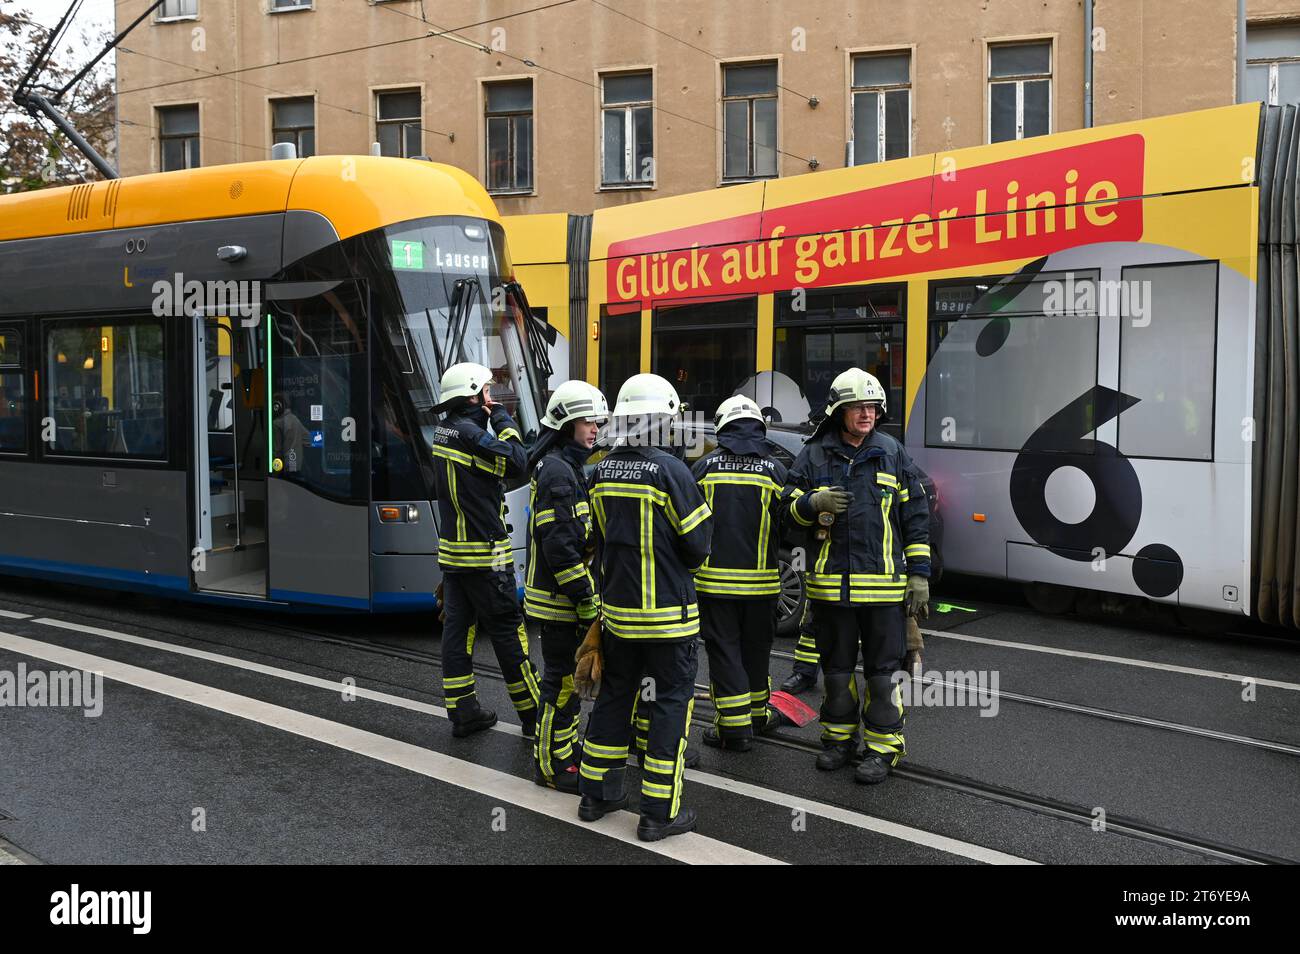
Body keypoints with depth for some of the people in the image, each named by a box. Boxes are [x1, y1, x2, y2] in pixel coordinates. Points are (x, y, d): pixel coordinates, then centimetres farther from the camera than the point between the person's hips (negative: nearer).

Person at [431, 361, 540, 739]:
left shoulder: (445, 430, 10)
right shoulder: (469, 433, -17)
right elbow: (516, 463, -19)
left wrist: (486, 418, 3)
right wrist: (503, 421, -9)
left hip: (452, 550, 9)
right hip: (483, 555, -9)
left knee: (458, 626, 9)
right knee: (506, 630, -1)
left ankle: (463, 712, 15)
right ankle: (533, 715, 6)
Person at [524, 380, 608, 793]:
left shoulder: (567, 467, 15)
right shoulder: (557, 471, -19)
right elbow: (559, 549, -25)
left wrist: (587, 595, 21)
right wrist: (588, 602, -22)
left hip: (564, 600, 10)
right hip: (560, 601, -10)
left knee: (566, 678, 19)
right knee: (562, 682, -1)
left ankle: (563, 748, 31)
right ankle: (553, 766, 9)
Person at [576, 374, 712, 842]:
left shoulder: (602, 472, 2)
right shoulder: (670, 471, -17)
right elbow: (697, 545, -12)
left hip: (617, 610, 6)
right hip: (668, 613, -6)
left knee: (614, 696, 18)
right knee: (671, 703, 5)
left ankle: (596, 795, 29)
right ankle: (659, 812, 10)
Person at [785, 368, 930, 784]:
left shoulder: (892, 453, 4)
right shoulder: (814, 456, 4)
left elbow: (916, 517, 5)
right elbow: (790, 510, 6)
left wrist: (919, 575, 1)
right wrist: (813, 503, -17)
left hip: (883, 584, -1)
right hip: (830, 583, 1)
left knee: (883, 669, 3)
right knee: (836, 665, 13)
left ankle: (883, 746, 16)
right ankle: (839, 736, 29)